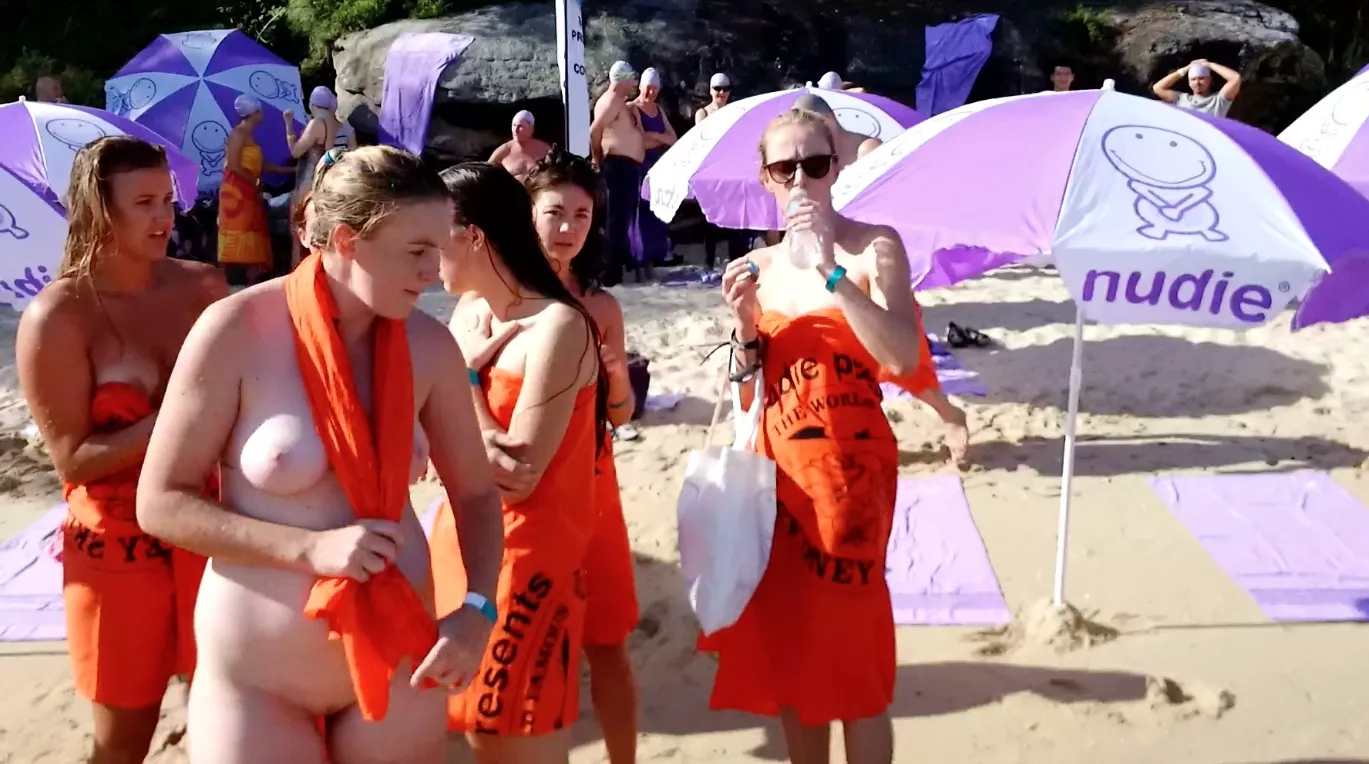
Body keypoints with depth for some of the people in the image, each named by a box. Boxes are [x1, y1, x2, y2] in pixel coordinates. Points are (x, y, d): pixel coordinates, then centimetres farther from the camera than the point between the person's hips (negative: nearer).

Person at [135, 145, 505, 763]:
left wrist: (477, 607, -12)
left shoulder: (428, 344, -6)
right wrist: (311, 547, -21)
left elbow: (475, 491, 3)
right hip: (258, 678, -3)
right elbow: (159, 503, -10)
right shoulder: (238, 331, -15)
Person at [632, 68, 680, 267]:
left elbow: (674, 139, 7)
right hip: (641, 165, -7)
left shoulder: (659, 109, 17)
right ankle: (643, 255, -5)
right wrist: (662, 139, -2)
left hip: (660, 164, 7)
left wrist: (654, 135, -9)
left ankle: (661, 252, 11)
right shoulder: (633, 108, -5)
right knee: (643, 209, -9)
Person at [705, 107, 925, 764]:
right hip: (778, 472, 5)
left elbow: (903, 357, -22)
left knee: (850, 652, 3)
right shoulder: (757, 268, 7)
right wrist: (744, 323, -9)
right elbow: (746, 396, 8)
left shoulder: (875, 245, -6)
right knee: (785, 646, 13)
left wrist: (832, 271, -24)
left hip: (850, 471, -4)